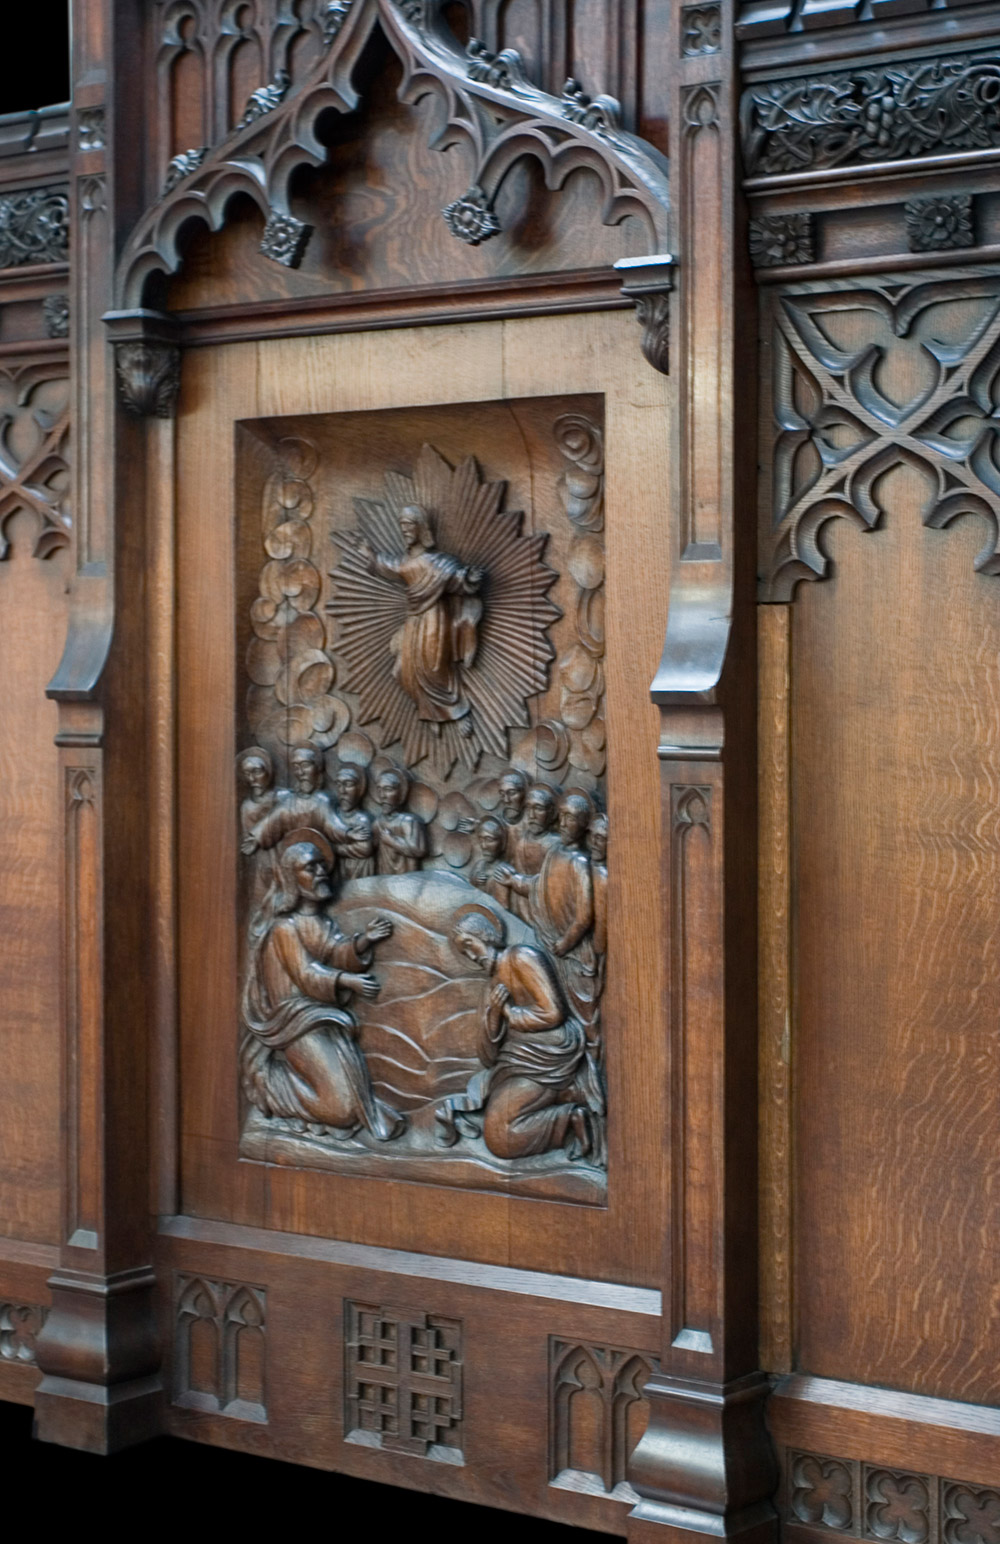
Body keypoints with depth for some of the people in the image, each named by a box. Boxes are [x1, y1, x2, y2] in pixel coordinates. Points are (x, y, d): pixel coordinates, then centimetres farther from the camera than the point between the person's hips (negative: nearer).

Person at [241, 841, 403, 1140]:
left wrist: (362, 941, -20)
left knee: (354, 1079, -6)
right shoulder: (286, 927, -12)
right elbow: (306, 974, -18)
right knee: (340, 1103, -13)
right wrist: (347, 980, -32)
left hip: (329, 1013, 8)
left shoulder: (323, 921, 12)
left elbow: (338, 955, -1)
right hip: (299, 1019, -8)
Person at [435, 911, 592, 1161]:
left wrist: (508, 1012, -8)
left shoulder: (520, 957, -12)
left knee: (500, 1140, -11)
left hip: (545, 1062, -9)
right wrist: (493, 1015, -14)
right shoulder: (495, 983, 11)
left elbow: (553, 1013, -22)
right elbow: (489, 1059, 4)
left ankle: (570, 1119, -7)